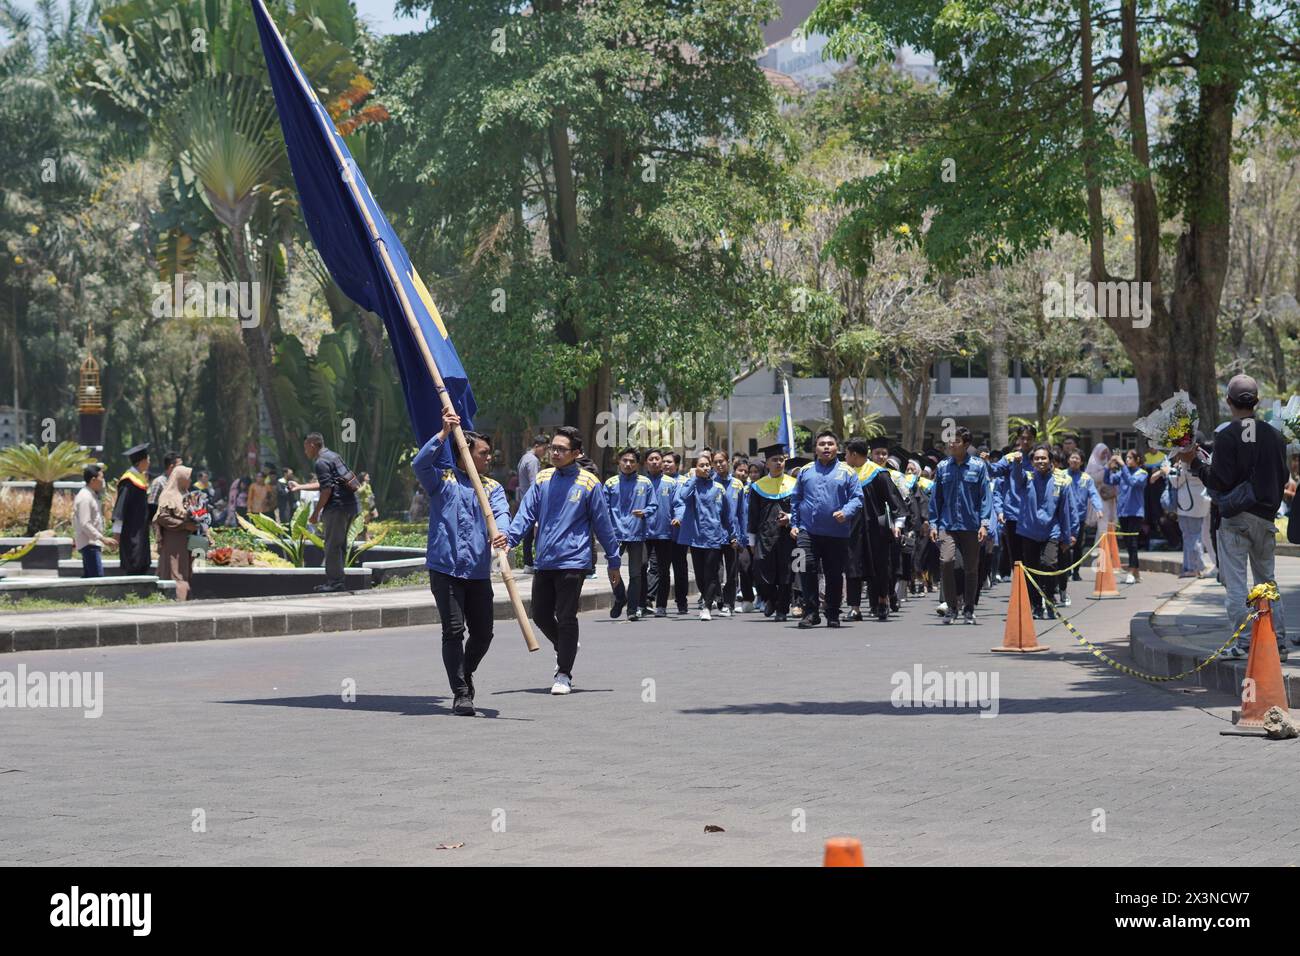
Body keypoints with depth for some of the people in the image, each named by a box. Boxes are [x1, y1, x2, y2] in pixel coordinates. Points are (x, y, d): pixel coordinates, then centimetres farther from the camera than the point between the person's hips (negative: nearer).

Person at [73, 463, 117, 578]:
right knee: (98, 577, -17)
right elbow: (85, 524, -21)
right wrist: (103, 539, -23)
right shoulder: (85, 497, -15)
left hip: (93, 542, 11)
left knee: (87, 577, 11)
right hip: (89, 544, -11)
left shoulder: (91, 495, 16)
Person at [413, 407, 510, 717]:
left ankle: (466, 674, 34)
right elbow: (420, 464, -16)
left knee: (483, 632, 7)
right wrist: (444, 433, -21)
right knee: (453, 631, -6)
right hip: (445, 568, -4)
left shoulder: (492, 487, 13)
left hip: (478, 572, 4)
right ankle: (460, 693, 1)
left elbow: (500, 512, -6)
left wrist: (500, 531, -29)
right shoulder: (443, 479, 4)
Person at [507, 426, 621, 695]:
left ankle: (564, 674, 8)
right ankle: (565, 650, 38)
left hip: (572, 562, -5)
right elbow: (526, 513, 0)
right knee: (541, 615, 11)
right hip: (543, 562, 5)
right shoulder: (542, 479, 7)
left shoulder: (588, 483, -4)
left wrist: (614, 562, 4)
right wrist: (509, 540, -16)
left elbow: (603, 524, 1)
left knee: (566, 618, -2)